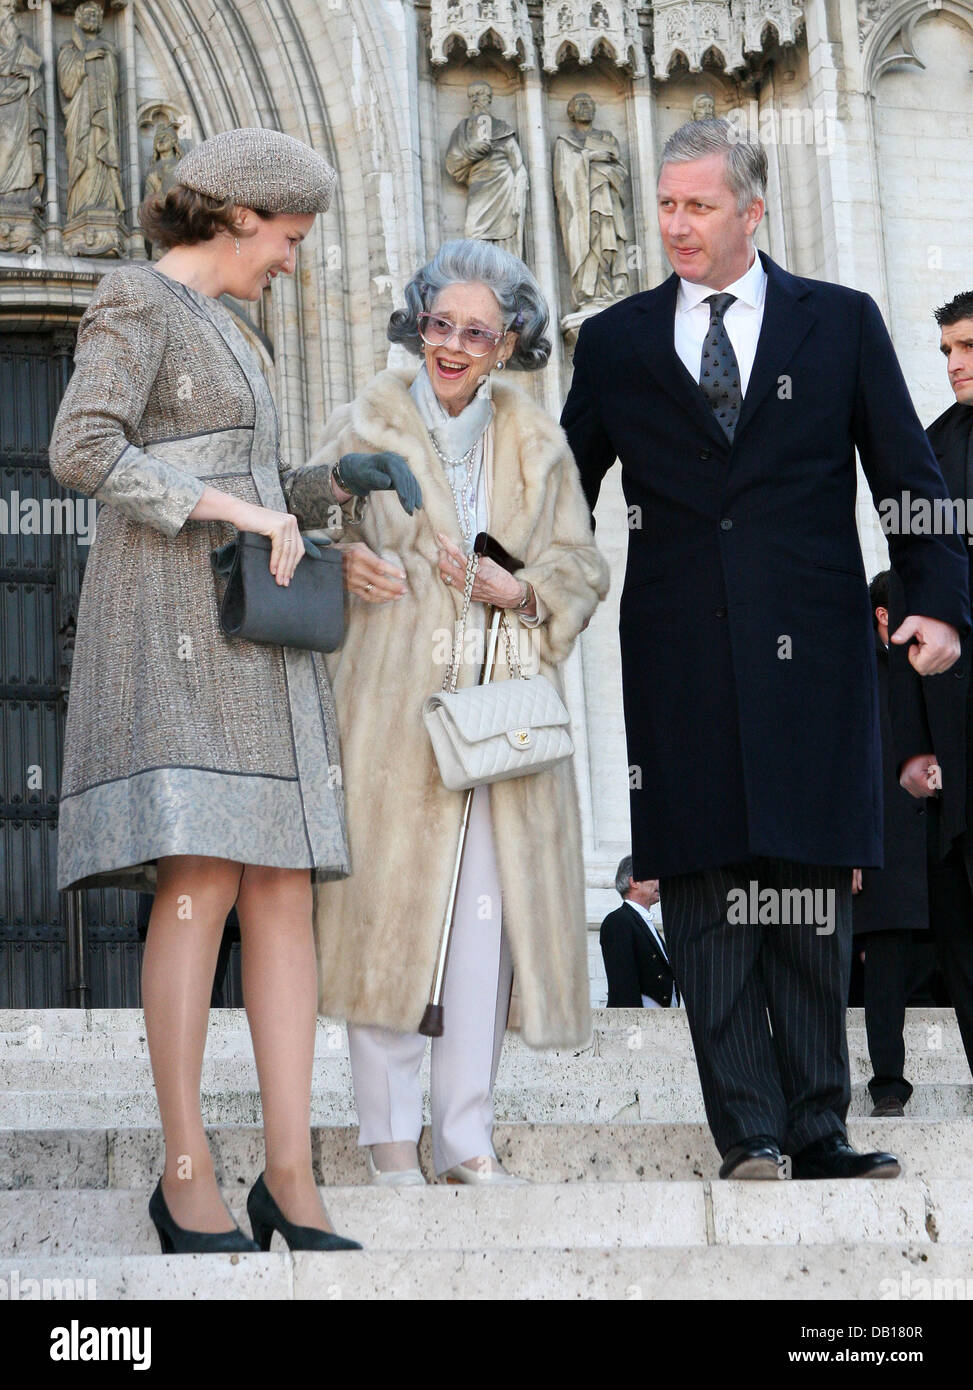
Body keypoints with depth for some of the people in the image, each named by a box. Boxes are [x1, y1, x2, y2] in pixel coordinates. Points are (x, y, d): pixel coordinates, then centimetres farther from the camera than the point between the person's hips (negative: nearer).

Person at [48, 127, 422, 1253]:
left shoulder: (213, 332, 25)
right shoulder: (133, 304, -3)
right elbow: (82, 454, -17)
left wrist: (340, 482, 11)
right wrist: (238, 510, -18)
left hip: (251, 636, 9)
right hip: (171, 622, -9)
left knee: (283, 894, -2)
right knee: (200, 884, -17)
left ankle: (290, 1179, -5)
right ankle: (186, 1174, -13)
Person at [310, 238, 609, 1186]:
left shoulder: (537, 443, 14)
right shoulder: (364, 428, 5)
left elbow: (581, 565, 14)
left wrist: (521, 591, -6)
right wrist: (339, 563, -13)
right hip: (391, 703, -3)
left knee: (486, 917, -1)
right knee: (388, 899, -6)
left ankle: (466, 1138, 6)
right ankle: (389, 1138, 3)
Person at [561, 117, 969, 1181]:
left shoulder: (841, 323, 8)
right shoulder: (615, 343, 11)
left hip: (809, 651, -1)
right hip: (680, 659, 1)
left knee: (810, 890, 2)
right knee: (704, 900, -3)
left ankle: (817, 1133, 10)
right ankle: (749, 1139, 1)